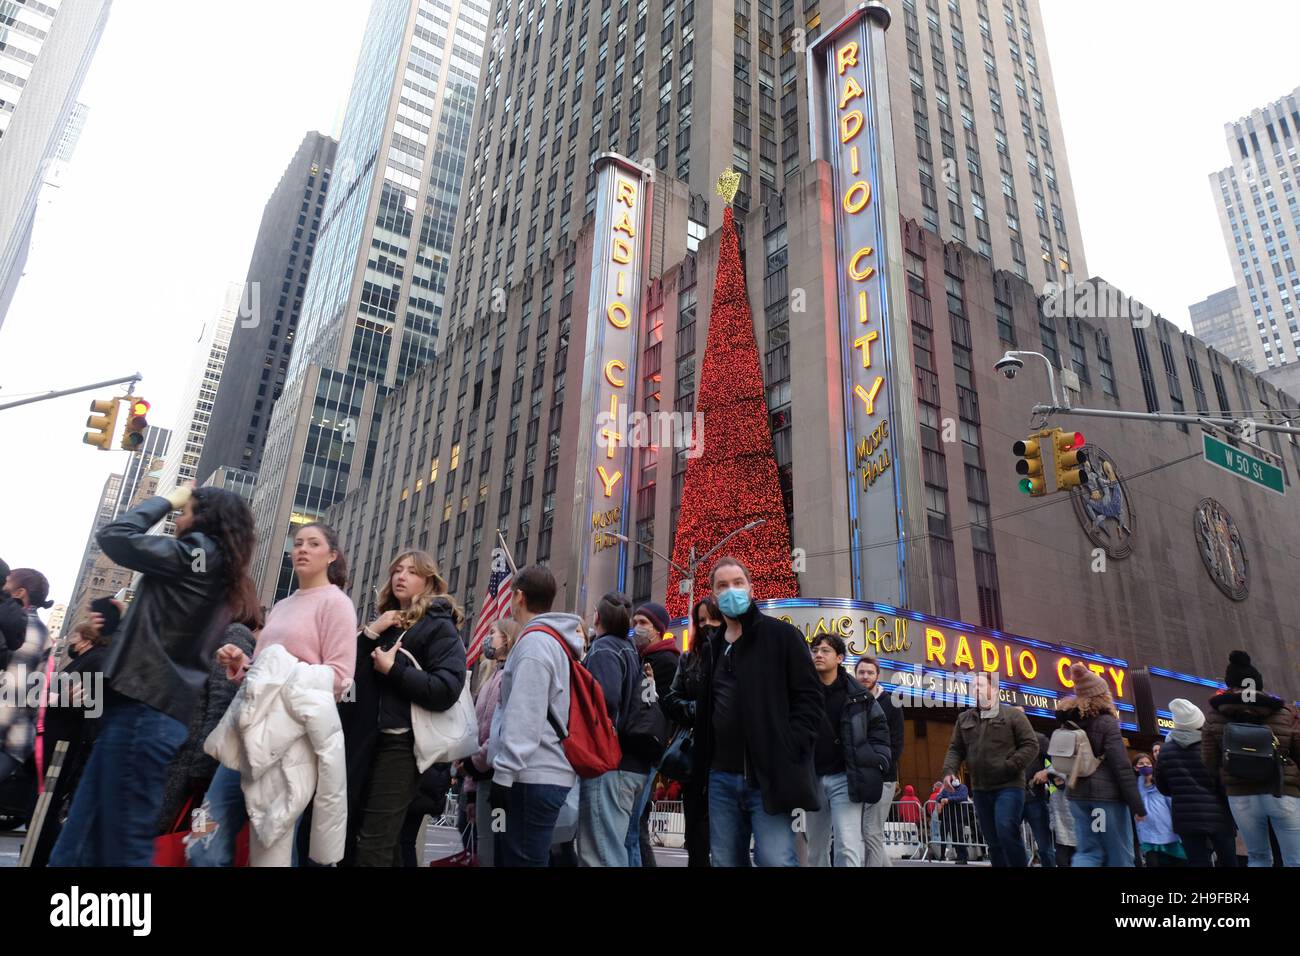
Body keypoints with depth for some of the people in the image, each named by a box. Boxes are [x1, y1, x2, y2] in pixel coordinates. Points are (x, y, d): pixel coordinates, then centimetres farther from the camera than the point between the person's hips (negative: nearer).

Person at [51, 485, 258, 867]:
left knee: (124, 846, -7)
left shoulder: (194, 553, -6)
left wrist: (167, 500, 6)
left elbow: (113, 536, -4)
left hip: (142, 711, -9)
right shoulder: (226, 582, 18)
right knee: (77, 846, 12)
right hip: (163, 713, 9)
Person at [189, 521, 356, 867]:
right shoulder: (281, 607, 22)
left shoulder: (335, 602, -1)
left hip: (291, 737, -7)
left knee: (270, 850, -2)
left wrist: (287, 674, -19)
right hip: (250, 729, 7)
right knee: (204, 847, 4)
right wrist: (240, 665, 8)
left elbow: (339, 676, -9)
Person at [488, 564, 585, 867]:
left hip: (533, 775, -10)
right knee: (511, 855, 15)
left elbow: (525, 716, -19)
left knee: (521, 859, -5)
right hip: (549, 771, 10)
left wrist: (504, 772, -18)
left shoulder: (534, 641, -12)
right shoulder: (557, 641, 18)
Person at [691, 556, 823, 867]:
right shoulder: (711, 647, 16)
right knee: (725, 861, 8)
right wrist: (706, 759, 11)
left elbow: (809, 697, -5)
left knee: (776, 861, -11)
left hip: (769, 776, -5)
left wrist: (787, 751, -15)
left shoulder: (781, 634, 0)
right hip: (722, 777, 6)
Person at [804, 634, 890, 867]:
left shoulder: (858, 694, -1)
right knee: (815, 849, 12)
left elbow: (879, 725, 9)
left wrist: (876, 763, 0)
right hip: (813, 779, 2)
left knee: (848, 847, -10)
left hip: (846, 778, -2)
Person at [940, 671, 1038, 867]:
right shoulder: (964, 719, 12)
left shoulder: (1012, 715, -2)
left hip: (1008, 786, -5)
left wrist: (1009, 767, -15)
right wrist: (949, 770, -5)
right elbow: (955, 749, 13)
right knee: (992, 840, 10)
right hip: (980, 789, 5)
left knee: (1007, 832, -19)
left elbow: (1031, 745, -5)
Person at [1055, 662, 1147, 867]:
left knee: (1088, 851, 7)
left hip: (1079, 794, 6)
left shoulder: (1069, 722, 10)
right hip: (1107, 795, -5)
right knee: (1120, 855, 7)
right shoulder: (1106, 722, -9)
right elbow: (1122, 766, -13)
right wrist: (1137, 805, -10)